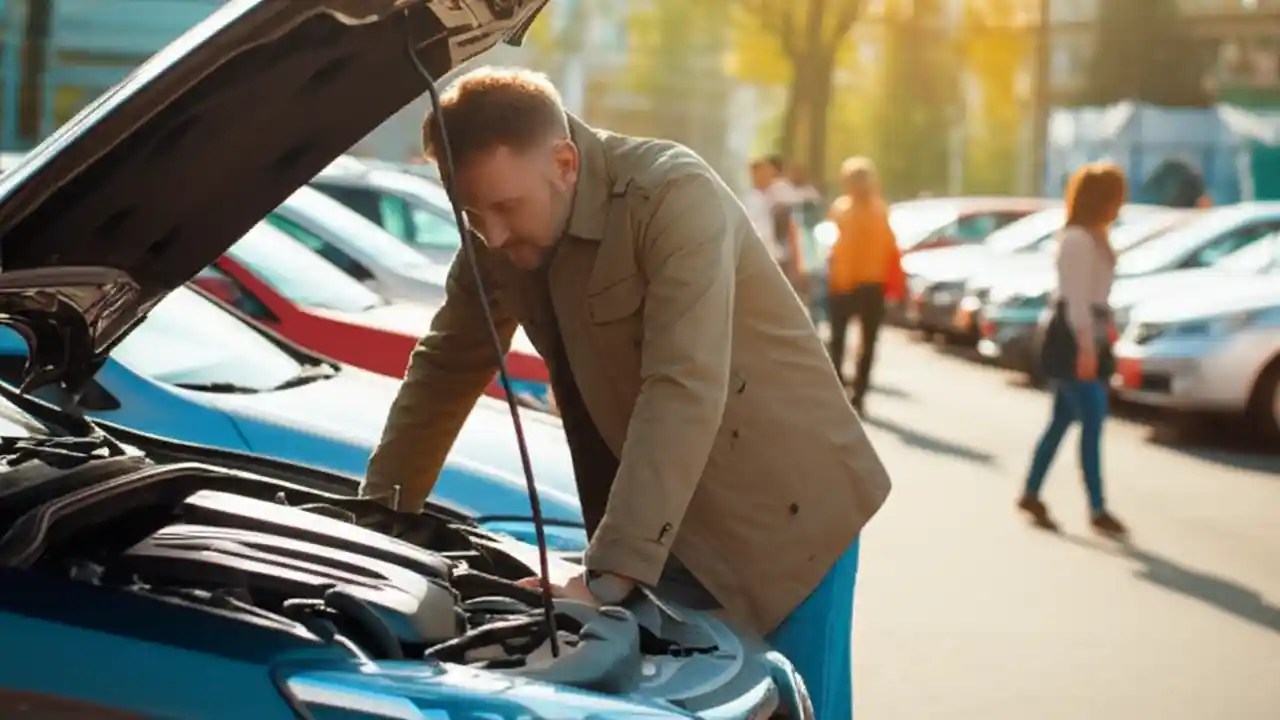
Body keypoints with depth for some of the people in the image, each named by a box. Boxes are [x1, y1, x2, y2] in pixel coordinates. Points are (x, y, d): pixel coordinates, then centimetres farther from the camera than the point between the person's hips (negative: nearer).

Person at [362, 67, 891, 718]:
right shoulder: (502, 240, -3)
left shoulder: (673, 197, -25)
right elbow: (444, 369, 10)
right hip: (671, 530, 6)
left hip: (786, 511, -6)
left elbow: (683, 393, -34)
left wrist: (609, 576, -38)